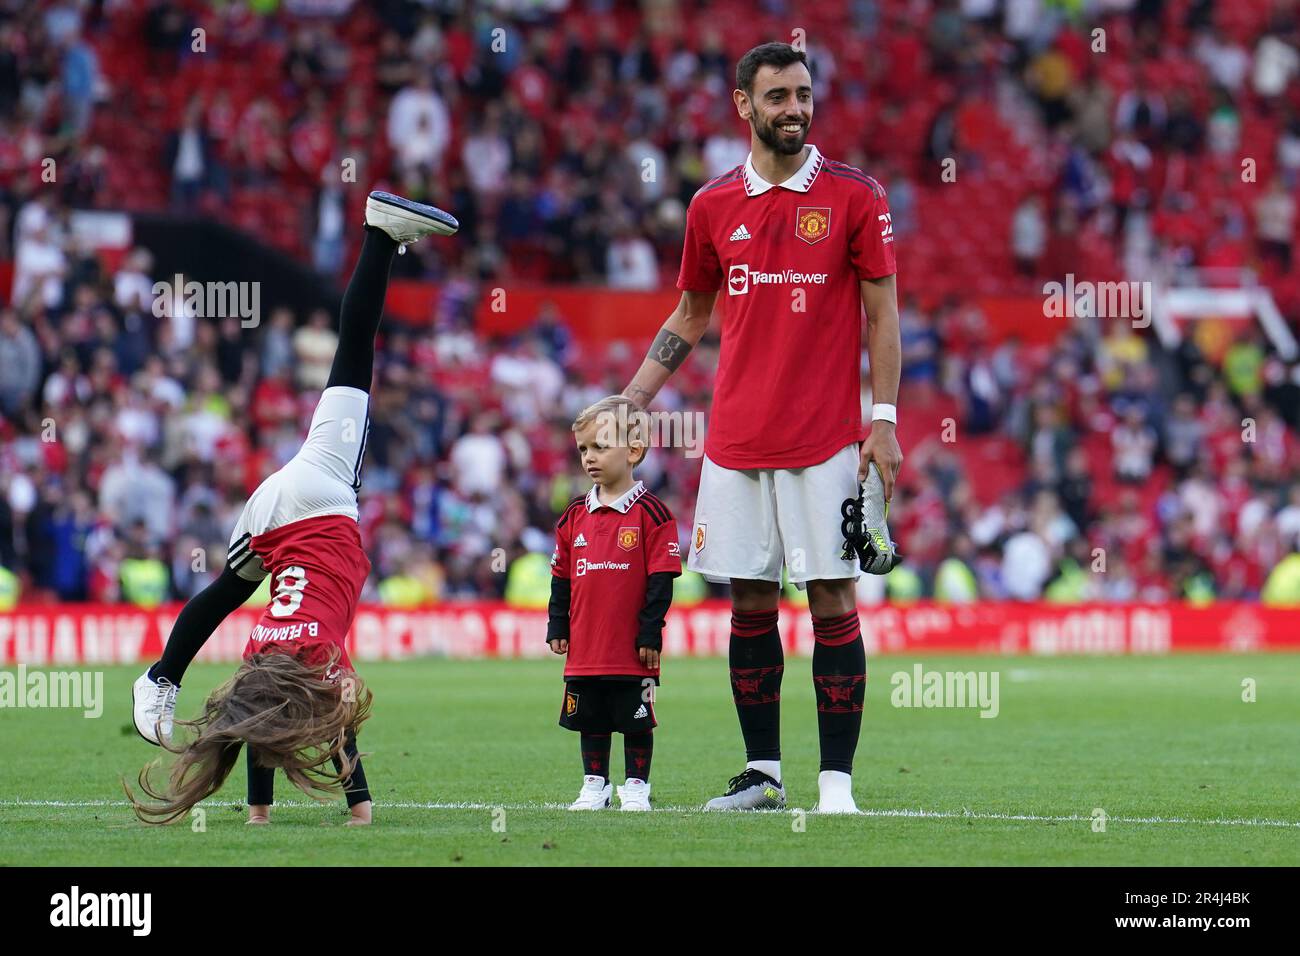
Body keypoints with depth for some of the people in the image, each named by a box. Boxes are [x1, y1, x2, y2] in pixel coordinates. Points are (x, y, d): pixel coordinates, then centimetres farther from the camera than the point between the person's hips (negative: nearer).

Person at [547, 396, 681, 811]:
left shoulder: (651, 514, -7)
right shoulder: (574, 516, 8)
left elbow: (661, 581, -8)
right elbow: (561, 579, 14)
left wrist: (651, 633, -11)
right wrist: (557, 628, 8)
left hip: (632, 652, -5)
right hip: (585, 649, 5)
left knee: (636, 721, 3)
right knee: (591, 722, 11)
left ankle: (636, 786, 13)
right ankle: (595, 785, 20)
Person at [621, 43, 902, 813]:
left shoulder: (853, 196, 0)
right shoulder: (714, 206, 8)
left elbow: (882, 314, 1)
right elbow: (690, 317, 19)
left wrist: (884, 421, -7)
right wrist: (627, 402, 14)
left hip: (826, 442, -3)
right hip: (736, 442, 3)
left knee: (833, 602, -4)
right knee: (750, 605, 6)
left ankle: (837, 779, -2)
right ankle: (762, 772, 15)